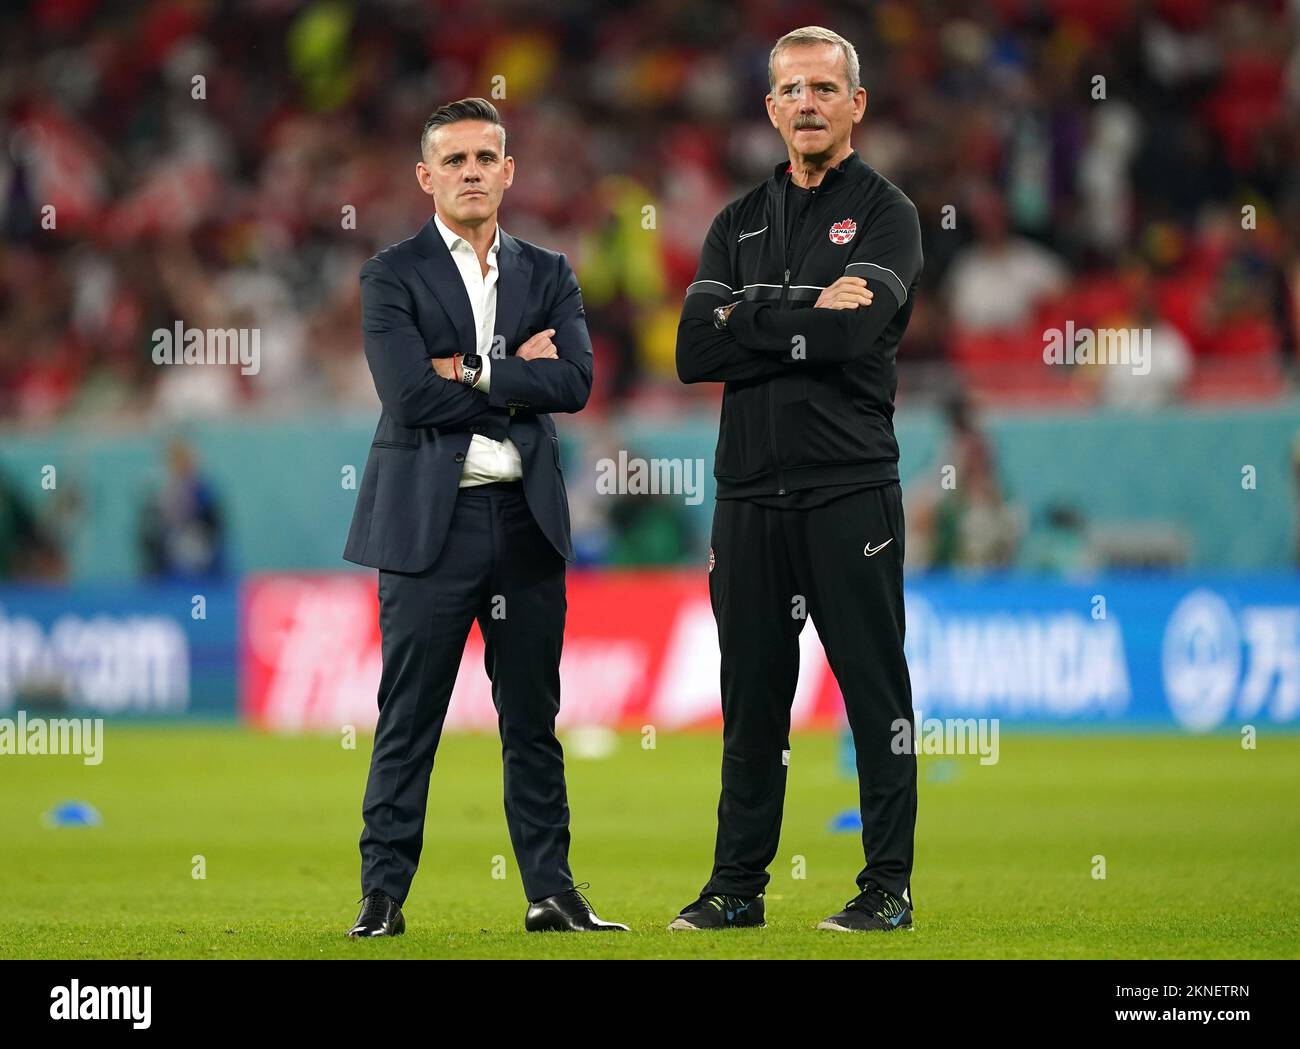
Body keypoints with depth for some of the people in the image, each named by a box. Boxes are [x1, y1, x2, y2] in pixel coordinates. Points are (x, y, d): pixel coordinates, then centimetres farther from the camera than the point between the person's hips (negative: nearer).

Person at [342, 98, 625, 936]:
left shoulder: (548, 276, 12)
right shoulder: (393, 277, 0)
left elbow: (575, 381, -4)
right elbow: (410, 394, -14)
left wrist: (473, 374, -11)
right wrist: (517, 376, -8)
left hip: (526, 520, 4)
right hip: (429, 519, -4)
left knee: (533, 719, 7)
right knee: (409, 720, -2)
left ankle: (552, 892, 11)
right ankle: (383, 896, 2)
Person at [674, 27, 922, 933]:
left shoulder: (885, 214, 1)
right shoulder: (740, 224, 16)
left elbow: (853, 331, -17)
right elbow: (694, 349, 0)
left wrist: (750, 315, -7)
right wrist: (805, 313, -10)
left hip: (850, 490, -4)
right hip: (751, 492, 5)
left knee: (874, 689, -2)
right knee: (752, 697, 8)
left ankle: (889, 887, 2)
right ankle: (738, 887, 14)